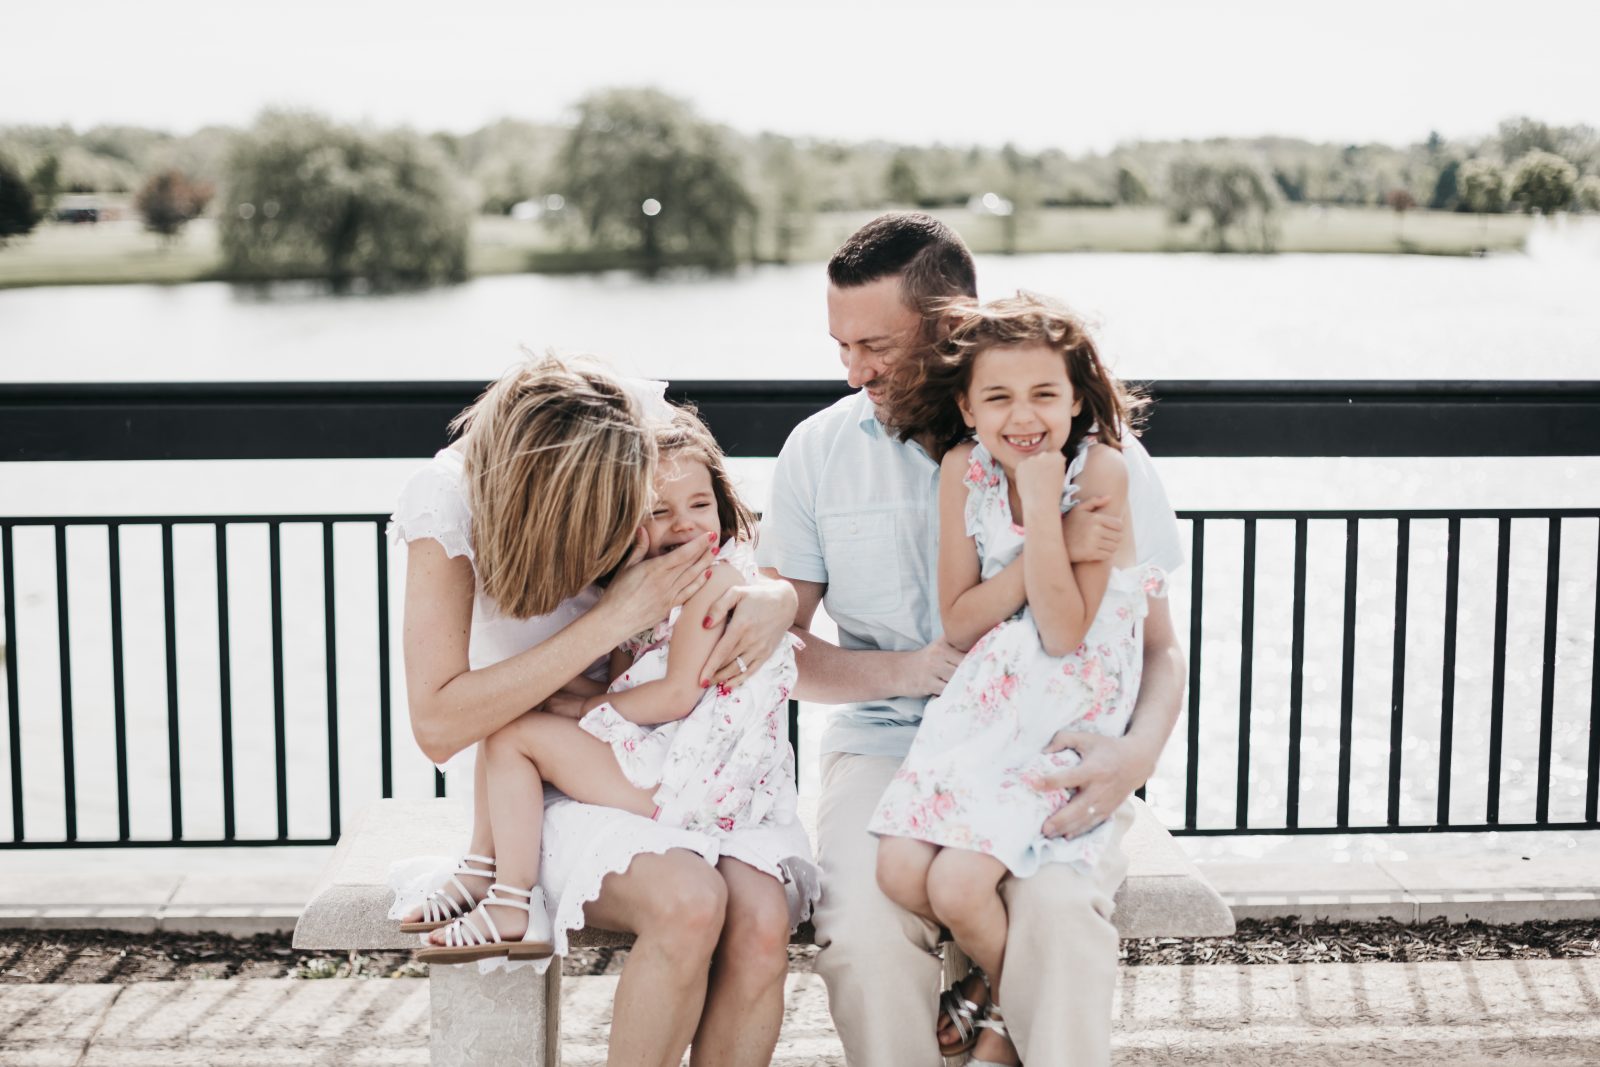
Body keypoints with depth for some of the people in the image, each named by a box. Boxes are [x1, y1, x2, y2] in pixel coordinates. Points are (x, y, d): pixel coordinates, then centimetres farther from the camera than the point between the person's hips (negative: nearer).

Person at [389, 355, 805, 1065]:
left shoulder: (635, 468, -8)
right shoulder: (453, 503, -18)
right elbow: (438, 726, -25)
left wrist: (776, 598, -19)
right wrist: (614, 617, -28)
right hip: (536, 782, -3)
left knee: (762, 921, -25)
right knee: (689, 901, -32)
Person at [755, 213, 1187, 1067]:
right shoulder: (820, 449, 6)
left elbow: (1158, 647, 5)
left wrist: (1136, 753, -17)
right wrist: (905, 671, -10)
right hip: (887, 741, 2)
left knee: (1060, 911, -32)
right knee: (864, 928, -28)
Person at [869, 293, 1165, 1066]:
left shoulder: (1101, 472, -13)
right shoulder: (964, 469, -1)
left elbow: (1064, 633, -18)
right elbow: (958, 625, -1)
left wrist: (1041, 505, -23)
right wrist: (1035, 559, -15)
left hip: (1071, 718, -5)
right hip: (984, 700, 5)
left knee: (958, 884, -18)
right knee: (900, 871, -12)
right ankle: (999, 971, 18)